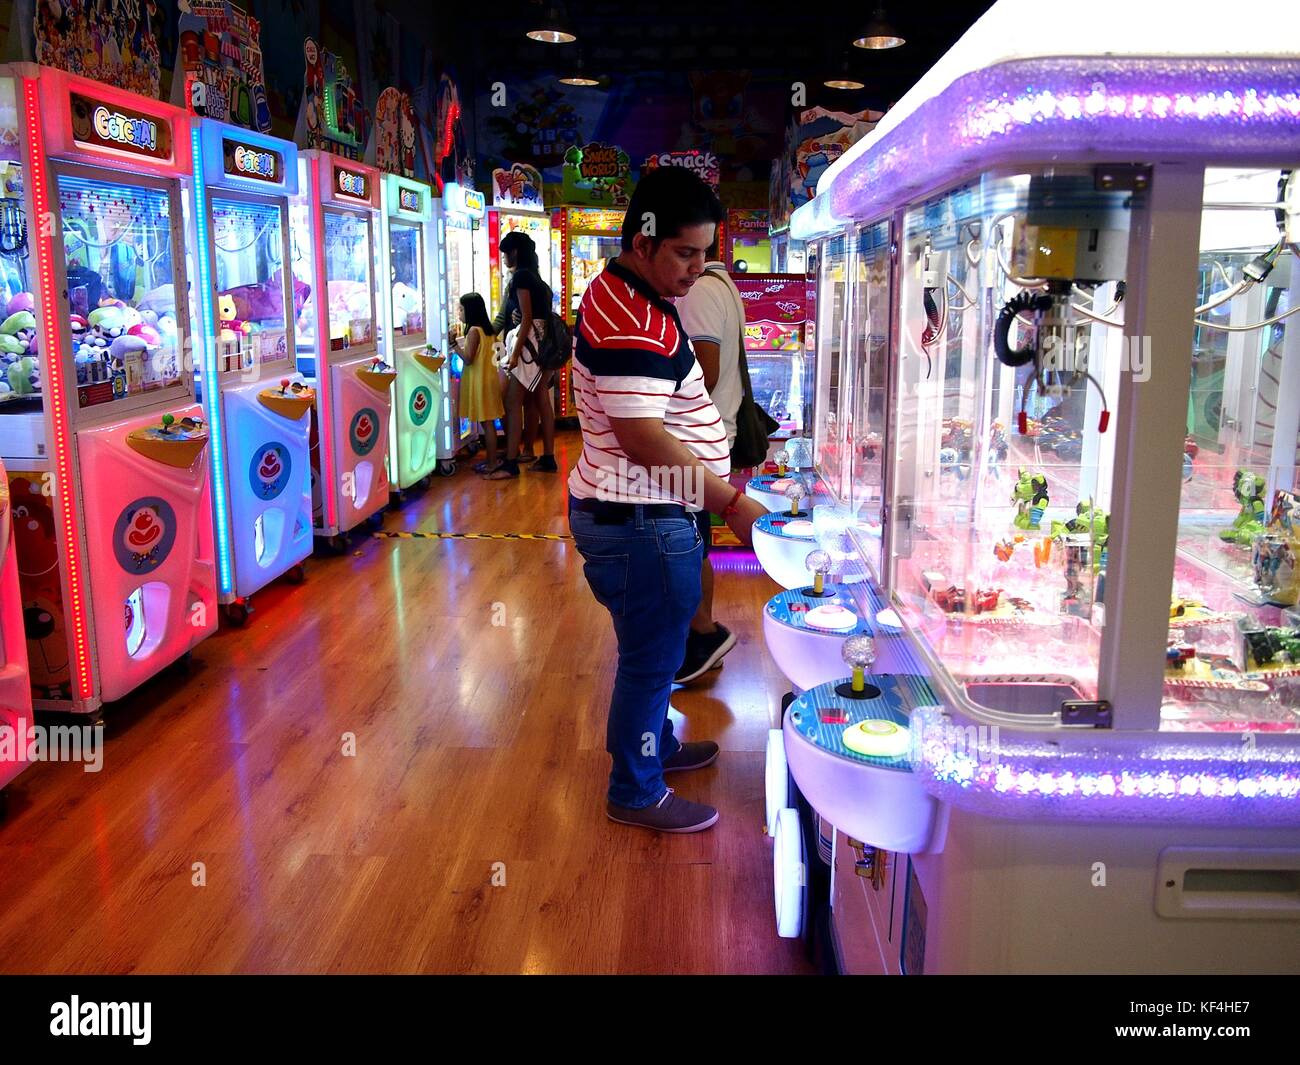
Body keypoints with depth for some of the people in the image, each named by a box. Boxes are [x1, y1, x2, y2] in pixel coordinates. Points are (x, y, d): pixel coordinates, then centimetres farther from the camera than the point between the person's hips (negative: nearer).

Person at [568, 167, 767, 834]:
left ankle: (654, 744, 45)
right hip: (639, 524, -11)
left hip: (641, 515, 11)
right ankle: (638, 793, 21)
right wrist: (731, 502, -24)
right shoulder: (632, 322, -23)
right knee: (651, 658, 4)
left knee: (653, 648, 25)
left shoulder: (629, 299, 13)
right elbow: (642, 436, -27)